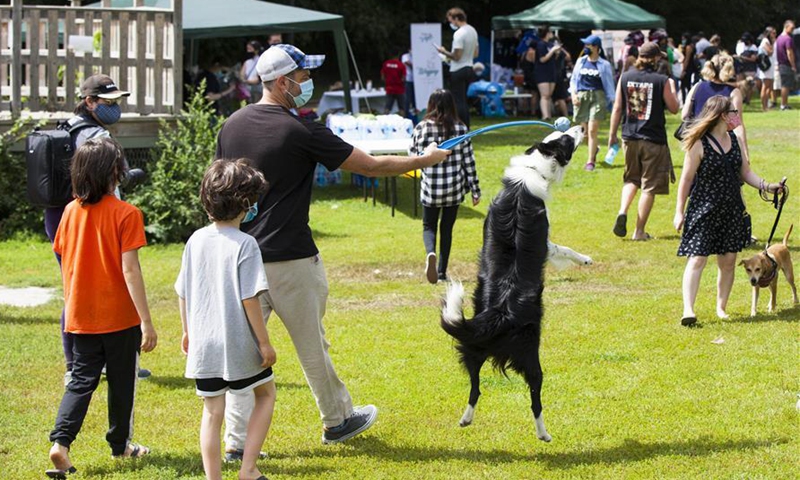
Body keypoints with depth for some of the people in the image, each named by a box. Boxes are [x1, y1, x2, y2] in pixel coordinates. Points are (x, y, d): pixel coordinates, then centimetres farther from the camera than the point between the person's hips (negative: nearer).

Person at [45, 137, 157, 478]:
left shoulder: (71, 211, 1)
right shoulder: (125, 214, -14)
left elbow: (65, 266, 7)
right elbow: (130, 269, -18)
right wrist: (146, 321, -17)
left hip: (81, 318, 4)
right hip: (120, 316, -4)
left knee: (81, 381, 8)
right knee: (121, 382, 13)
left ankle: (60, 442, -11)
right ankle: (120, 444, 27)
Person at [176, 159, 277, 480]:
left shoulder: (196, 240, 2)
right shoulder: (245, 244, -15)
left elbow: (183, 293, 8)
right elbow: (249, 298, -16)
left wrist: (187, 331, 22)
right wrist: (264, 342, -8)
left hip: (203, 344, 4)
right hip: (238, 344, -4)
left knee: (212, 412, 11)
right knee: (265, 394, 17)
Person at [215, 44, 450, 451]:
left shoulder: (232, 126, 5)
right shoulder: (301, 132, -12)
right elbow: (371, 166, -6)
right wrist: (424, 160, 8)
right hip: (290, 259, -5)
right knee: (312, 345, 12)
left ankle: (236, 441, 1)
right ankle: (337, 420, 30)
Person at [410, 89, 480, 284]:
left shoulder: (421, 128, -8)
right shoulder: (460, 129, -5)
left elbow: (413, 153, 2)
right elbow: (469, 161, -2)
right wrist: (475, 190, 5)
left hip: (430, 187, -1)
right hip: (454, 188, 1)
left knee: (429, 226, 14)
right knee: (447, 228, 15)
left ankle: (430, 253, -17)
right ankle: (442, 272, 16)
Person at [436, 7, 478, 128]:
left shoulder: (459, 34, -18)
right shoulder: (473, 31, 11)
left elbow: (457, 56, -20)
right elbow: (475, 54, 17)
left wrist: (444, 52, -6)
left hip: (458, 71, -9)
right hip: (469, 68, 9)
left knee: (458, 102, -6)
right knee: (465, 101, 14)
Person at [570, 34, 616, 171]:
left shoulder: (604, 64, 0)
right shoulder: (581, 61, 9)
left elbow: (609, 84, 5)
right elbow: (573, 79, 14)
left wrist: (611, 102, 2)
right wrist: (573, 94, -1)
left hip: (597, 97, -4)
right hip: (581, 97, 4)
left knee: (592, 130, -12)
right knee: (585, 131, 8)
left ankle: (590, 161, -7)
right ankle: (595, 148, 40)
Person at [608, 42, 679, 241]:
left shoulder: (625, 78, -1)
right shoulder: (662, 81, -9)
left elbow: (617, 108, 2)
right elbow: (674, 108, -1)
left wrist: (612, 134, 11)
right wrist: (672, 88, 15)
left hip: (630, 137, 4)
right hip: (654, 139, -3)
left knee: (631, 179, 22)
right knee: (649, 186, 6)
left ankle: (622, 212, -3)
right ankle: (639, 231, 7)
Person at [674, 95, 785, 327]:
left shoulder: (736, 141, 8)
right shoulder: (699, 145, -11)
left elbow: (745, 172, 14)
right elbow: (687, 179, -7)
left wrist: (767, 186, -2)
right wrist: (679, 212, -7)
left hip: (732, 210, 6)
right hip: (704, 210, -6)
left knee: (728, 261, 7)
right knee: (697, 259, -11)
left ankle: (721, 307, 18)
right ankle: (688, 310, -15)